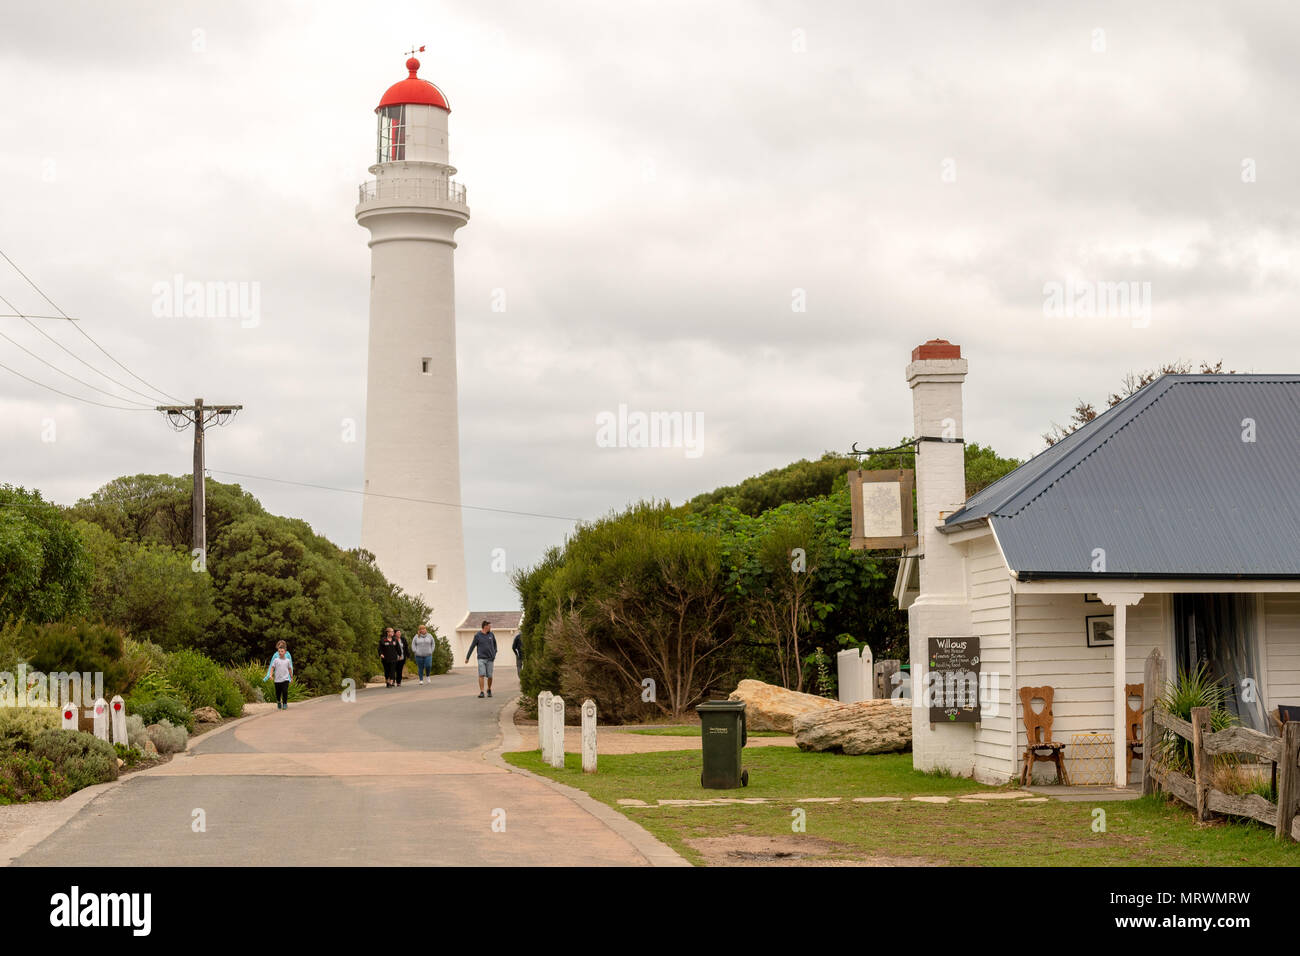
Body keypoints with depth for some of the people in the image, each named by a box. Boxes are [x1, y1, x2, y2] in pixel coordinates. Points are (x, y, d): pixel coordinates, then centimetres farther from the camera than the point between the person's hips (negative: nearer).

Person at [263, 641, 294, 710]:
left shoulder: (287, 660, 3)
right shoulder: (276, 660, 0)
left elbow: (290, 668, 12)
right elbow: (272, 667, 1)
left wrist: (291, 676, 17)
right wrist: (270, 675, -12)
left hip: (285, 679, 0)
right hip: (277, 680, 0)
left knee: (285, 692, -11)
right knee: (278, 693, 5)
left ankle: (285, 703, 1)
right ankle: (278, 702, 28)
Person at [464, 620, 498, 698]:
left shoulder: (491, 635, 6)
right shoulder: (477, 636, -1)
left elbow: (495, 644, 21)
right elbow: (472, 647, 4)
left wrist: (494, 654, 10)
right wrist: (467, 657, 6)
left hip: (490, 659, 2)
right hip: (481, 659, -2)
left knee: (489, 676, 3)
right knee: (481, 675, -13)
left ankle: (489, 690, 25)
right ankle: (481, 692, -12)